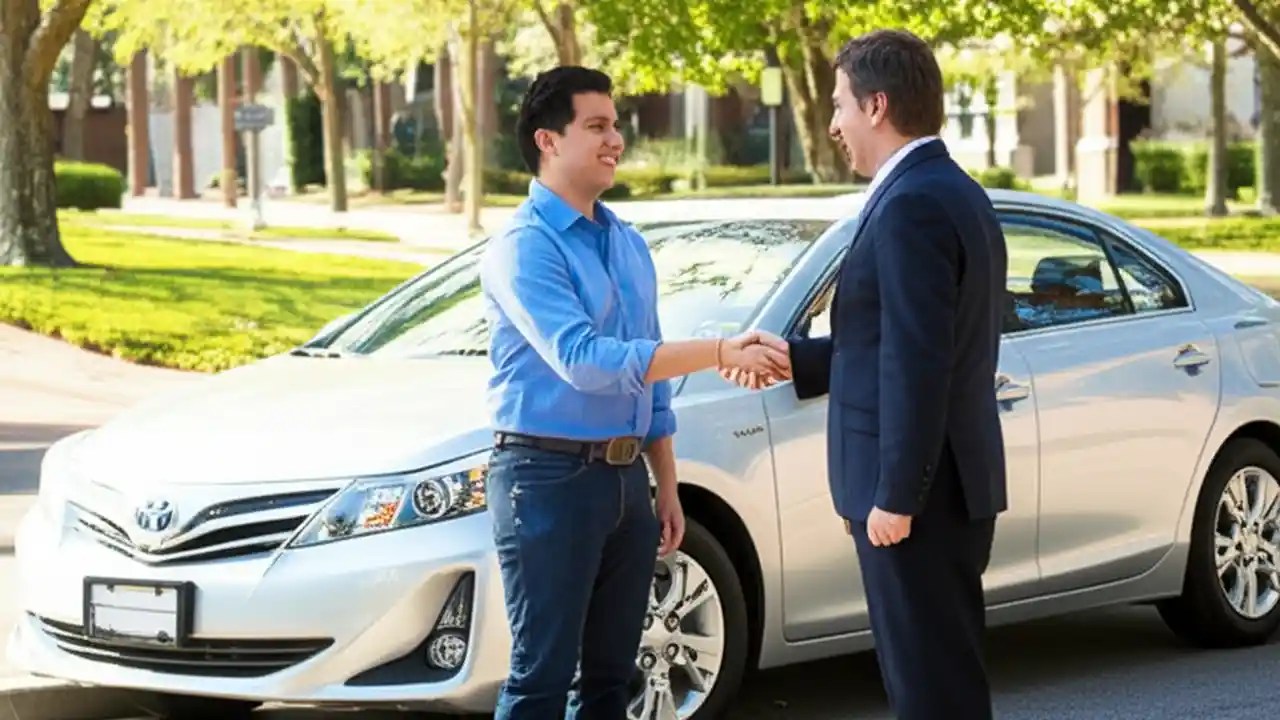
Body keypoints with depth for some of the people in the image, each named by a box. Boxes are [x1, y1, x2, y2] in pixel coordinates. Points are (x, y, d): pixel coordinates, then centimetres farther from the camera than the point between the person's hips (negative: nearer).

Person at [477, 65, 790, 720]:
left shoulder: (630, 246, 14)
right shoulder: (523, 247, -12)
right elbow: (582, 359, -25)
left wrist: (666, 489, 17)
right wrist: (721, 354, -28)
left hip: (625, 479, 8)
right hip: (548, 476, -8)